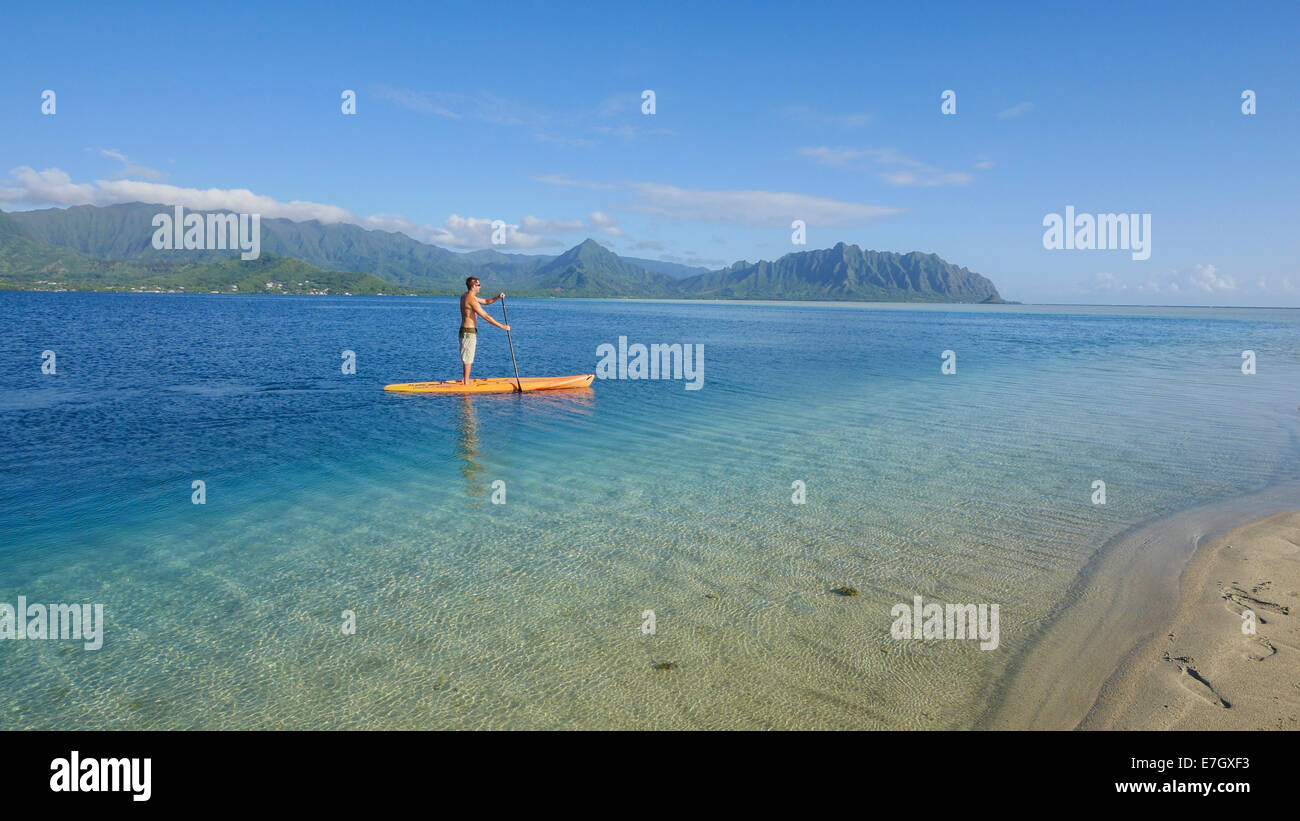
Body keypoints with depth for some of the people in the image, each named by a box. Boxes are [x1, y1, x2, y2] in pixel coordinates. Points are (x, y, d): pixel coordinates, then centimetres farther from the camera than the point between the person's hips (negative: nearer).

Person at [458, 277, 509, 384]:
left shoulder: (465, 296, 11)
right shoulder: (472, 300, -19)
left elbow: (485, 301, 19)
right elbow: (486, 317, -20)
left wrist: (498, 297, 1)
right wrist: (502, 326, -16)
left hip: (465, 330, 10)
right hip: (469, 332, -10)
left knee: (468, 358, 18)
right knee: (468, 359, -3)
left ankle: (464, 379, 24)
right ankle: (466, 382, 3)